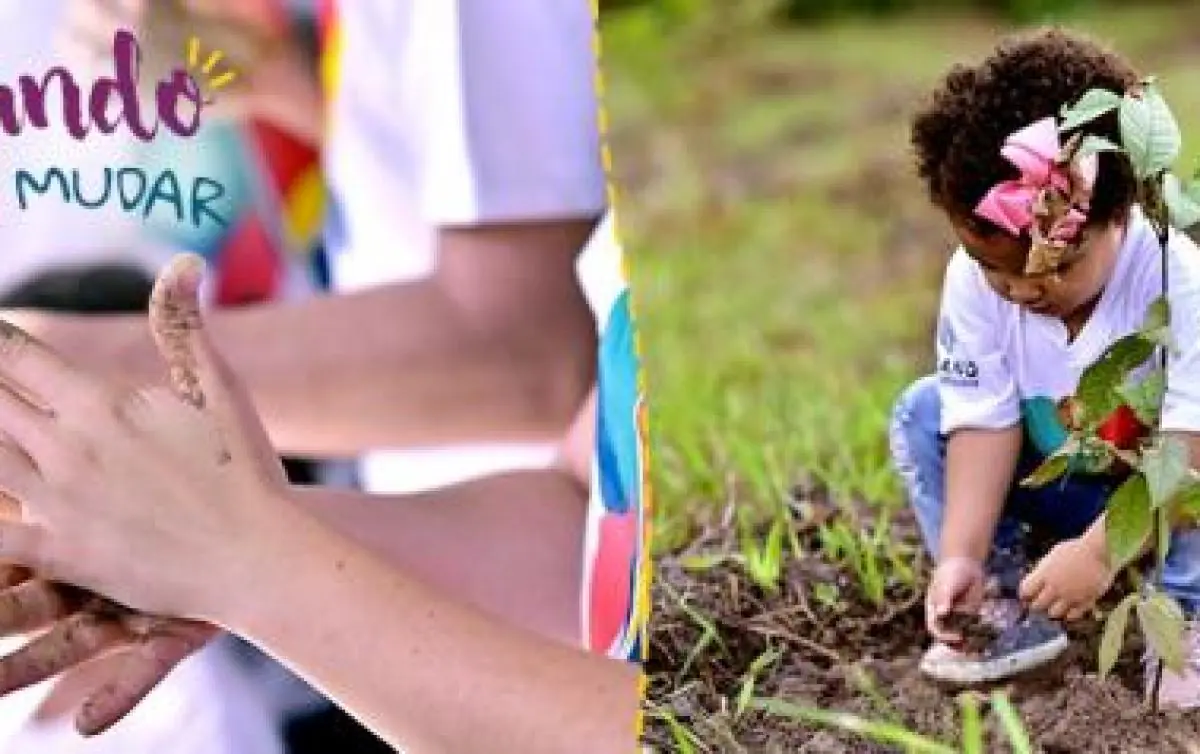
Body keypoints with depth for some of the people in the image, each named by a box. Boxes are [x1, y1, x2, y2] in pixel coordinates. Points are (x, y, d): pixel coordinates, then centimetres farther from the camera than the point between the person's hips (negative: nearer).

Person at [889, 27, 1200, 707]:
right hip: (1062, 487, 4)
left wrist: (1100, 550, -39)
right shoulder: (973, 279, -20)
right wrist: (962, 555, -30)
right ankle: (1005, 601, -10)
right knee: (922, 413, -13)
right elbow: (988, 420, -20)